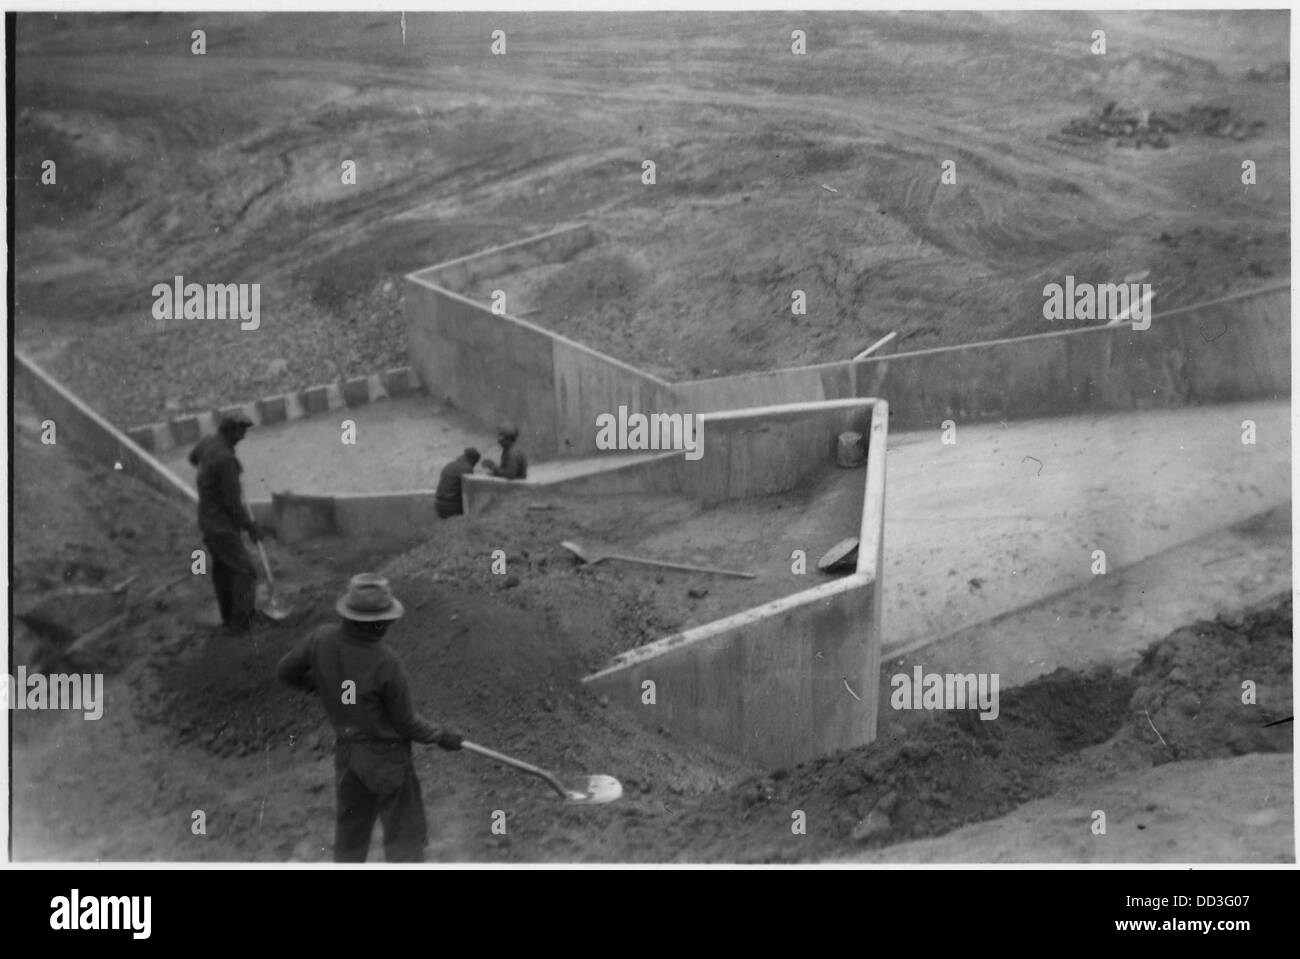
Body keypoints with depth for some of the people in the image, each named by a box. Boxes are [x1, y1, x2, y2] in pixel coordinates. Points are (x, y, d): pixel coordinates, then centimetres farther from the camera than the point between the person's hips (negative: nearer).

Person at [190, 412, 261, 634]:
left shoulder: (207, 442, -1)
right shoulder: (226, 459, -29)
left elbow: (193, 457, 26)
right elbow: (232, 501, -24)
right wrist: (250, 526, -11)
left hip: (208, 521, 10)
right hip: (222, 526, -10)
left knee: (222, 569, 19)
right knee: (245, 572, -2)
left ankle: (229, 618, 30)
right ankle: (239, 623, 3)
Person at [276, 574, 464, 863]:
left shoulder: (322, 638, -14)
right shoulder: (385, 663, -27)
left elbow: (286, 671, 3)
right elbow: (406, 723, -14)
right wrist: (441, 736, 3)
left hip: (346, 751, 6)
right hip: (386, 758, -6)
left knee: (350, 838, 22)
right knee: (405, 837, 7)